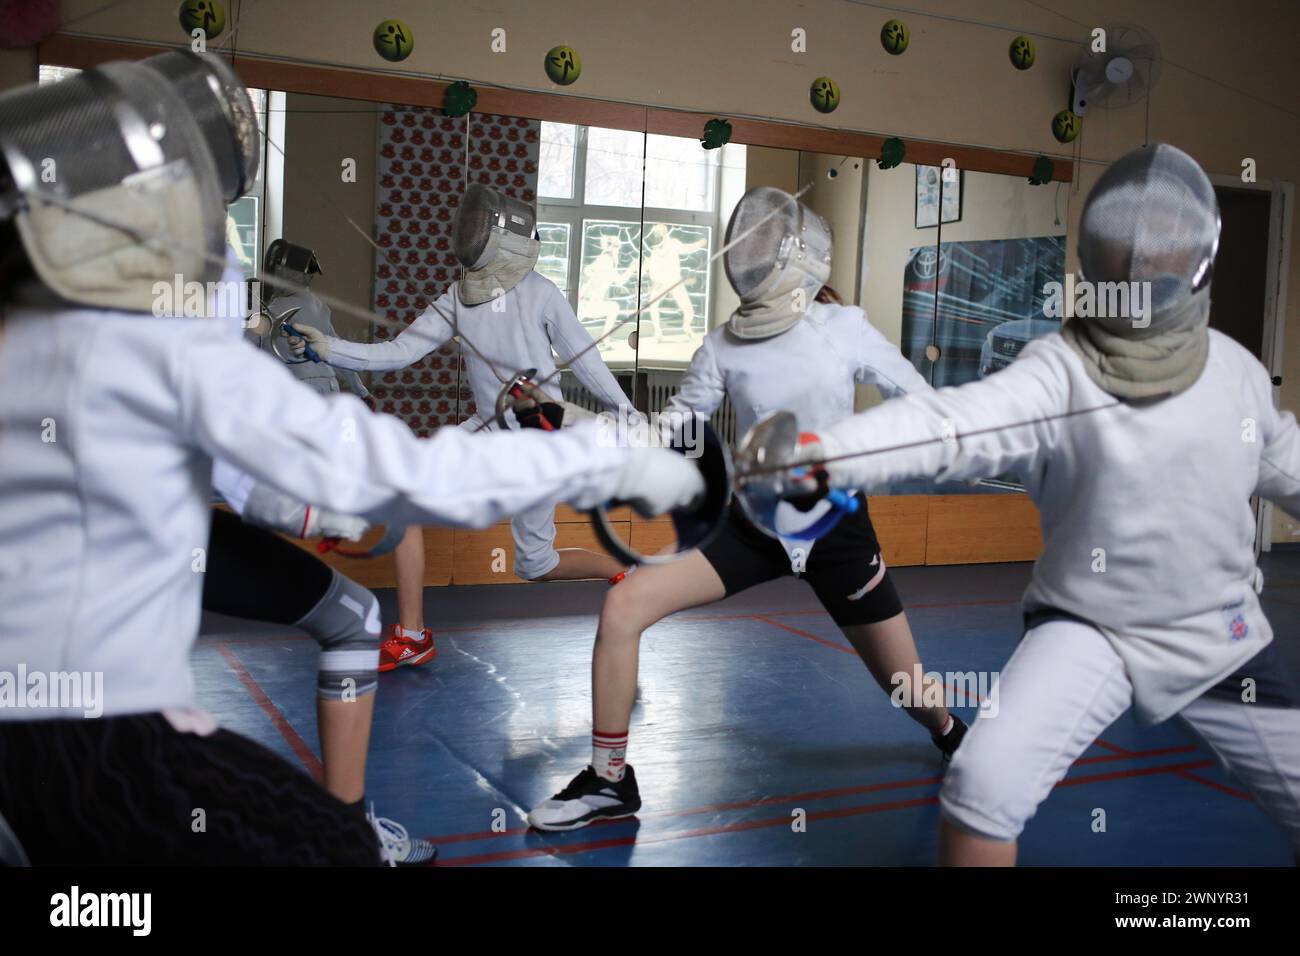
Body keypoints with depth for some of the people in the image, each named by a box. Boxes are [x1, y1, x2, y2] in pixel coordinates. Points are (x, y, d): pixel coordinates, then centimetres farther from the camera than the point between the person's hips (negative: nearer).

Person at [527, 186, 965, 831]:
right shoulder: (724, 346, -6)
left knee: (909, 688, 7)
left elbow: (921, 400, 1)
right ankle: (609, 781, -2)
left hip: (837, 531, -1)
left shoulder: (845, 328, -10)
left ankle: (953, 737, 47)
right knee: (623, 606, -18)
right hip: (753, 527, 2)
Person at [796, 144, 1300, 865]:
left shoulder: (1235, 367, -4)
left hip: (1219, 636, 4)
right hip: (1088, 632, -4)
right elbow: (950, 422, -39)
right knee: (985, 784, -24)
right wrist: (814, 456, -55)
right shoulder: (1057, 372, -20)